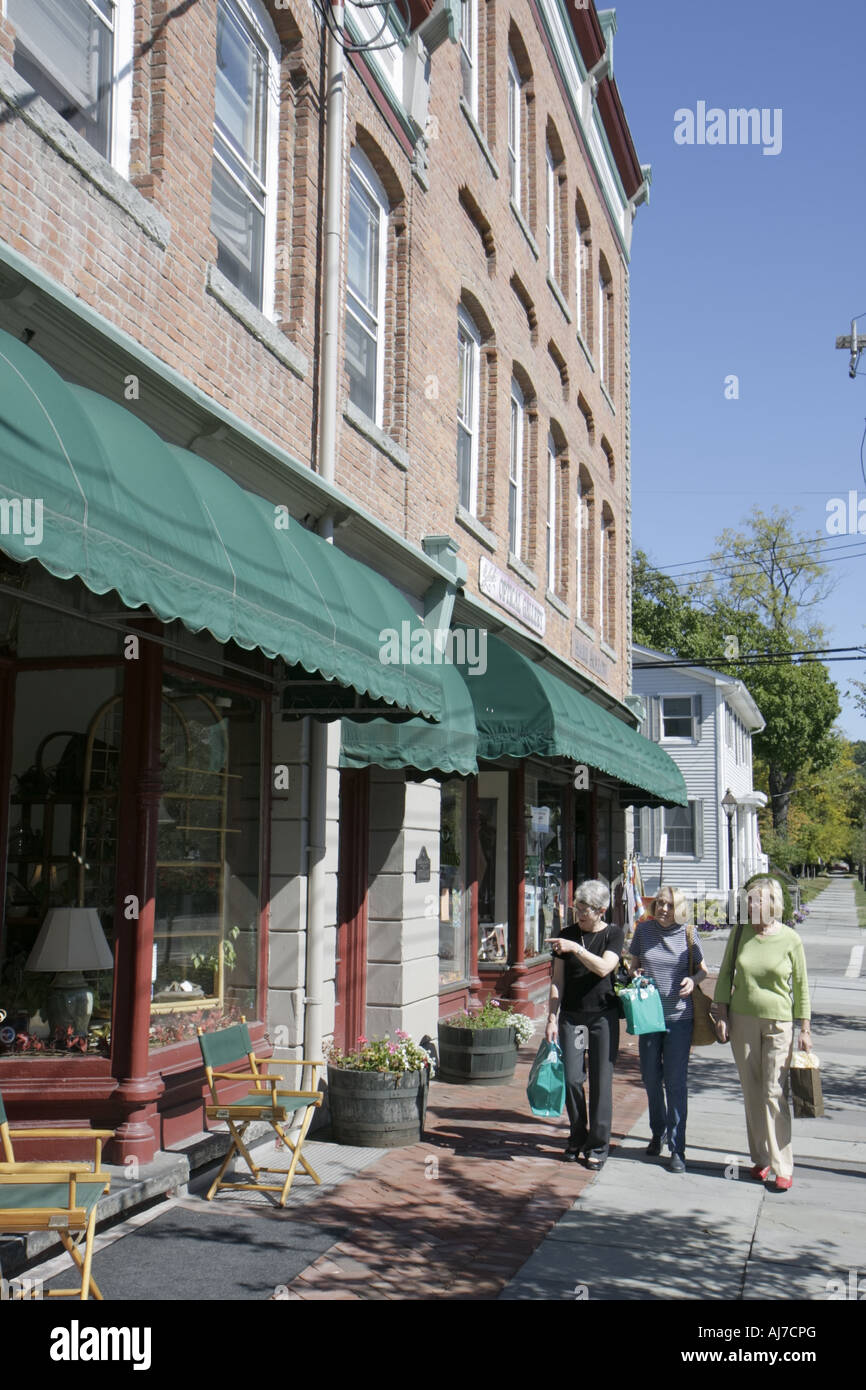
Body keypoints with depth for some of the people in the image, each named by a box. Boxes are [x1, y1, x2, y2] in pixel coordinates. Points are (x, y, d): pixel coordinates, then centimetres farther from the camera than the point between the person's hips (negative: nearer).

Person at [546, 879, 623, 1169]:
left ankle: (597, 1147, 11)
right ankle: (577, 1138, 19)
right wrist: (552, 1018, 0)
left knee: (601, 1081, 0)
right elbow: (557, 980, 5)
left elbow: (604, 968, -17)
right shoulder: (567, 935, 5)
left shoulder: (613, 934, 0)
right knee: (572, 1079, -2)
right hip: (572, 1015, 2)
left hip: (604, 1016, -2)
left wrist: (576, 948, -26)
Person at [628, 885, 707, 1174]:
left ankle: (677, 1148, 4)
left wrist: (693, 980, -14)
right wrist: (636, 974, -9)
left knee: (676, 1082, -3)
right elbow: (634, 964, 13)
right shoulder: (643, 930, 1)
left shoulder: (687, 935, -3)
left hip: (679, 1016, -2)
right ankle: (658, 1132, 34)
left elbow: (702, 969, 7)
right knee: (651, 1079, 12)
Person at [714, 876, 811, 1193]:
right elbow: (725, 975, 9)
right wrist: (722, 1015, 2)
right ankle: (761, 1158, 18)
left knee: (774, 1094, -6)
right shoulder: (740, 933, 2)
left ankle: (782, 1167, 1)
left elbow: (801, 986, 1)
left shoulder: (790, 939, -5)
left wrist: (805, 1029, 0)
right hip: (742, 1021, 3)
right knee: (751, 1092, 7)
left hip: (778, 1023, -3)